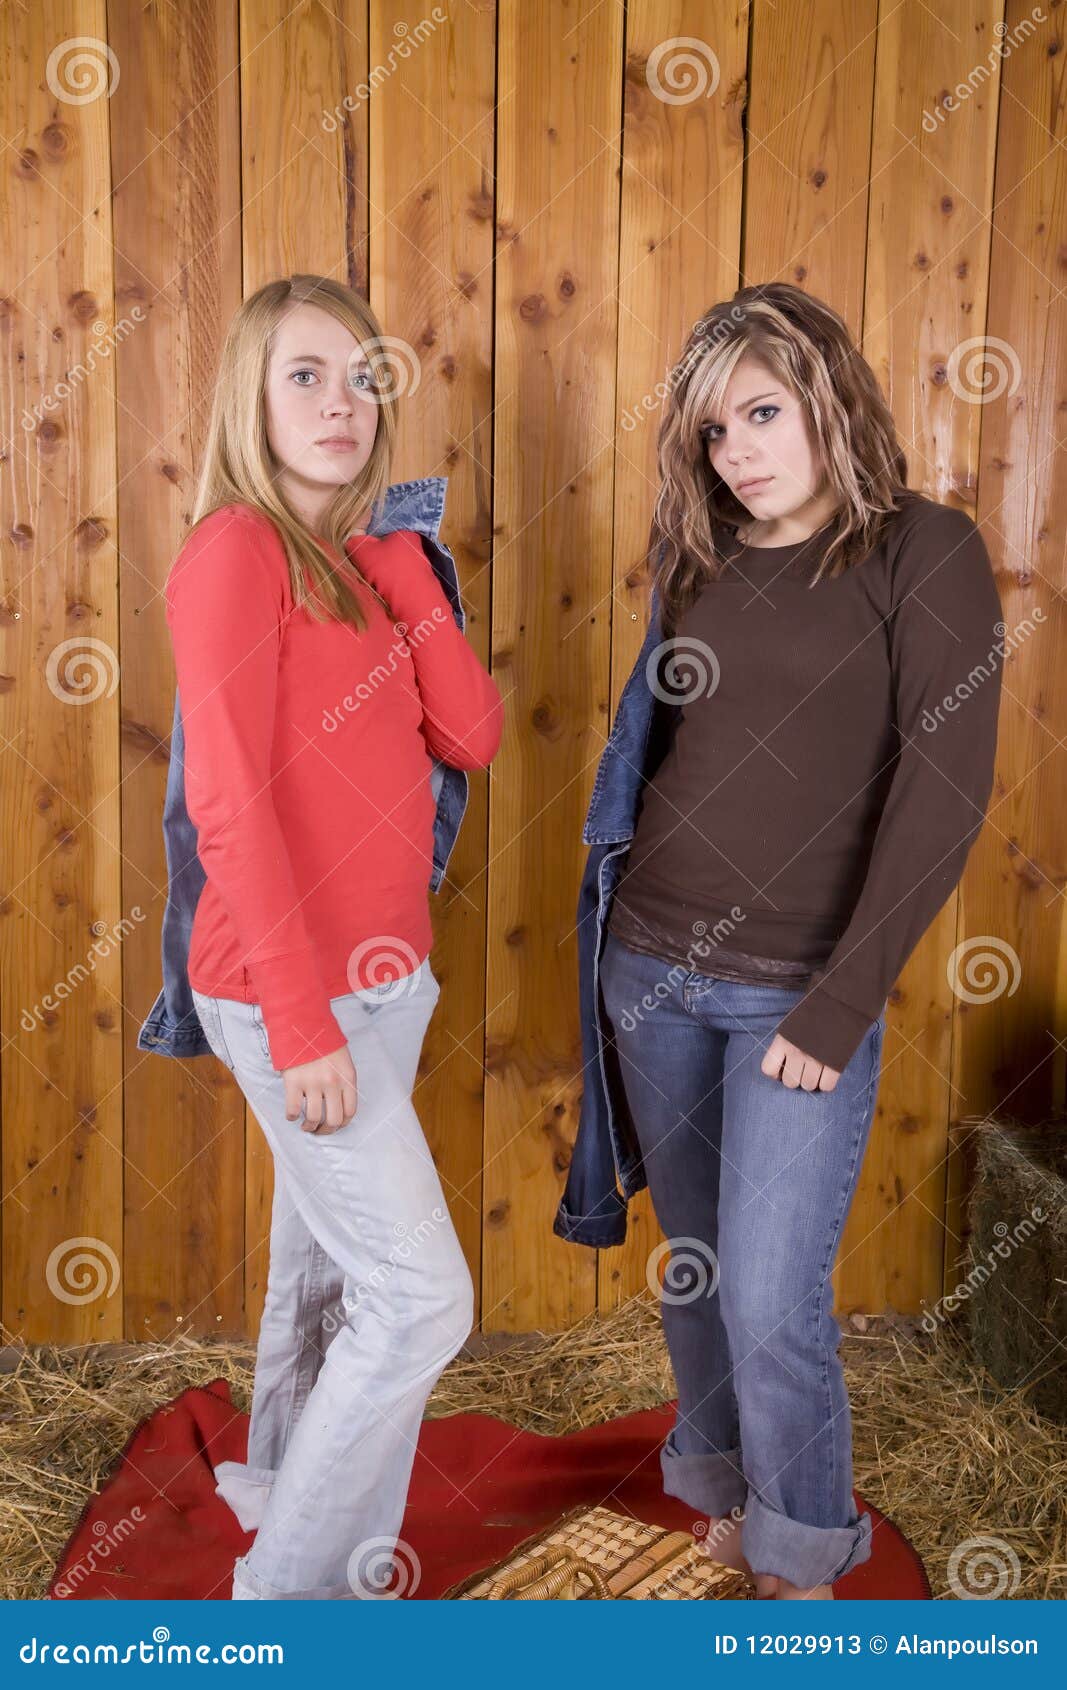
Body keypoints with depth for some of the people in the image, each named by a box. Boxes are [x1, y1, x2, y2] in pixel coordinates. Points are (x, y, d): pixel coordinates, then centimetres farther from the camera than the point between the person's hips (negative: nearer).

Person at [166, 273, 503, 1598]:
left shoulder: (362, 562, 12)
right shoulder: (235, 548, -13)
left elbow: (474, 735, 3)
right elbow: (230, 802, -18)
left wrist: (404, 563, -4)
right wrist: (302, 1022, -18)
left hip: (384, 978, 8)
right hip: (288, 992, -8)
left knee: (326, 1268, 20)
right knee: (421, 1297, -3)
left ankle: (280, 1490, 41)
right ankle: (291, 1582, 16)